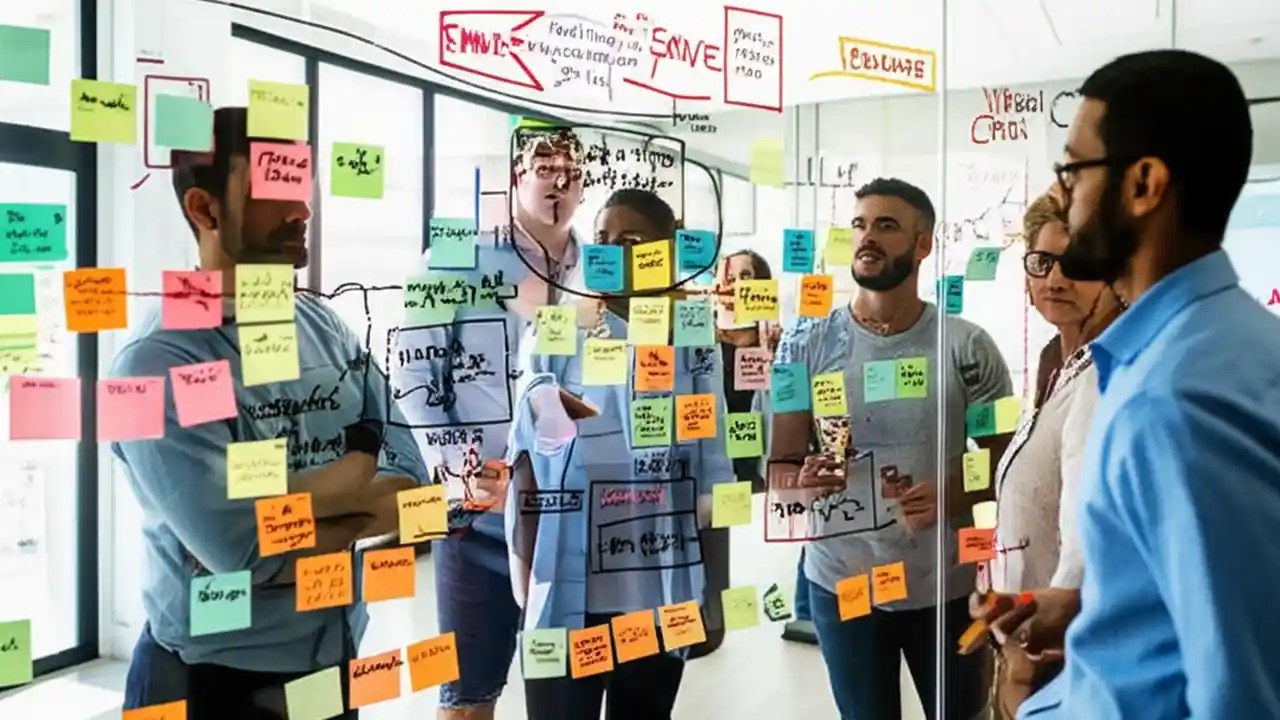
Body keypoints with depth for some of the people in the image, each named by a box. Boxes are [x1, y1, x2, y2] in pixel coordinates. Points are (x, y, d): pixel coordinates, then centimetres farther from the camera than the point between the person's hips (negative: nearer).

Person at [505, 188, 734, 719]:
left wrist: (715, 590, 4)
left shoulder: (691, 342, 2)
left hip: (663, 592, 1)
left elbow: (711, 472, 4)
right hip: (565, 592, -1)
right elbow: (528, 463, 3)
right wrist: (524, 576, 0)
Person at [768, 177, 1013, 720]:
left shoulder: (967, 346, -6)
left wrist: (950, 498, -21)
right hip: (841, 581, 1)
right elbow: (780, 465, 1)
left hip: (946, 584, 0)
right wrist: (802, 482, -22)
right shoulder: (807, 347, -3)